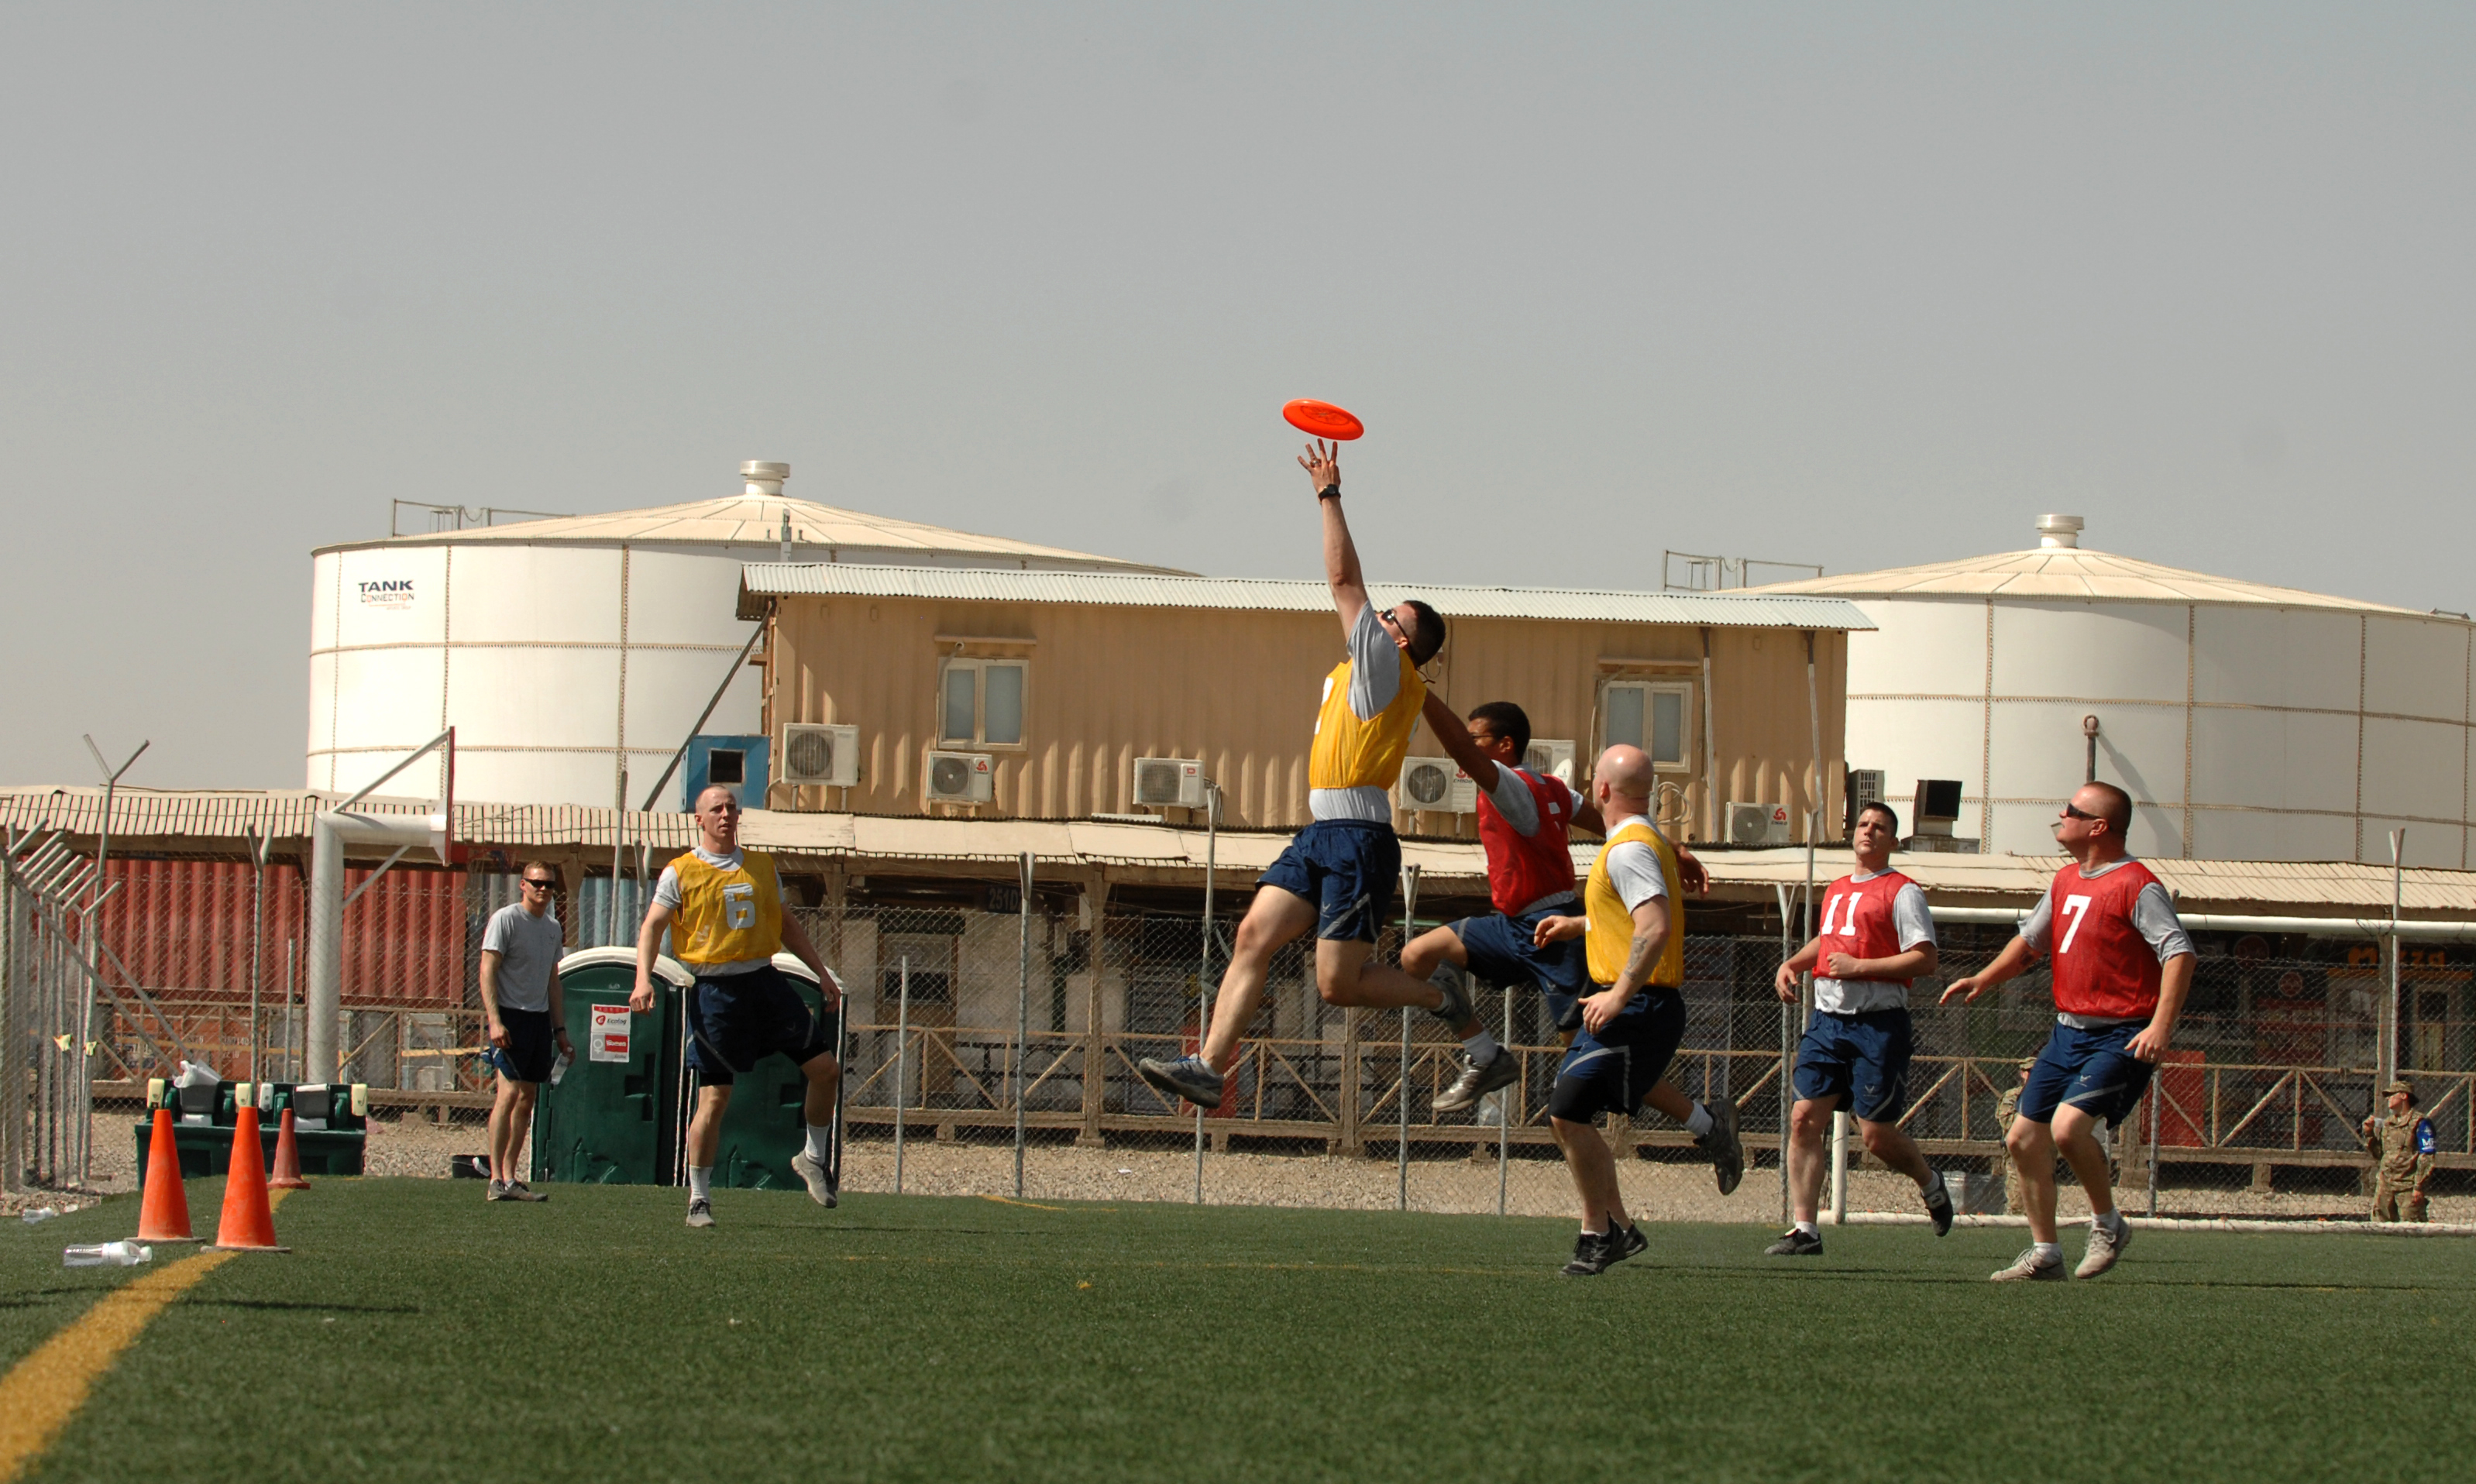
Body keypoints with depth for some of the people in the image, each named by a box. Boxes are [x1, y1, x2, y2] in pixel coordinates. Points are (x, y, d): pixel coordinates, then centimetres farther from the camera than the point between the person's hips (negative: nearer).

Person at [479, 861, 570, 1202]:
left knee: (527, 1098, 6)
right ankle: (496, 1180, -16)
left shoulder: (553, 928, 16)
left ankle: (509, 1177, 10)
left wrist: (559, 1029, 19)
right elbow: (488, 970, -11)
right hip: (511, 1016, -7)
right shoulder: (505, 919, -6)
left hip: (540, 1018, 7)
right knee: (510, 1093, -15)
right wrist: (494, 1020, -20)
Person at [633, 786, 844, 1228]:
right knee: (714, 1097, -7)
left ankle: (814, 1158, 21)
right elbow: (653, 926, -4)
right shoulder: (681, 873, 0)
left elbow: (787, 925, 22)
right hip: (715, 989, -4)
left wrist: (822, 974, 18)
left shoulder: (761, 867, 14)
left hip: (764, 981, 4)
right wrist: (643, 979, -18)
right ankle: (699, 1199, 3)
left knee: (824, 1067, -1)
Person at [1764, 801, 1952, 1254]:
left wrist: (1859, 966, -16)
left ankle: (1930, 1184, 27)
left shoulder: (1902, 892, -3)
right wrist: (1791, 964, 20)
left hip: (1878, 1024, -6)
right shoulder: (1835, 891, 19)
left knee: (1876, 1135, -5)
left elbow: (1925, 960, -11)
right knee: (1804, 1119, -6)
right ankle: (1805, 1230, -4)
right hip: (1827, 1020, 6)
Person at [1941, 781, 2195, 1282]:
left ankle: (2108, 1225, -3)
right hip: (2068, 1030, 9)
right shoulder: (2066, 881, 13)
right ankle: (2044, 1254, 16)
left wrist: (2161, 1025, -30)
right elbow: (2030, 940, 29)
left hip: (2120, 1037, -9)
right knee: (2024, 1138, 6)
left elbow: (2179, 951, -21)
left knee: (2067, 1125, -25)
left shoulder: (2136, 885, -13)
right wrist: (1983, 979, 16)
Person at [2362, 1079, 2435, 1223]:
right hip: (2385, 1184, 7)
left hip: (2408, 1186, -7)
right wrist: (2370, 1134, 7)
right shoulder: (2387, 1123, 17)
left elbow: (2427, 1157, -10)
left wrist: (2419, 1186, -15)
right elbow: (2378, 1151, 24)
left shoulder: (2420, 1123, -6)